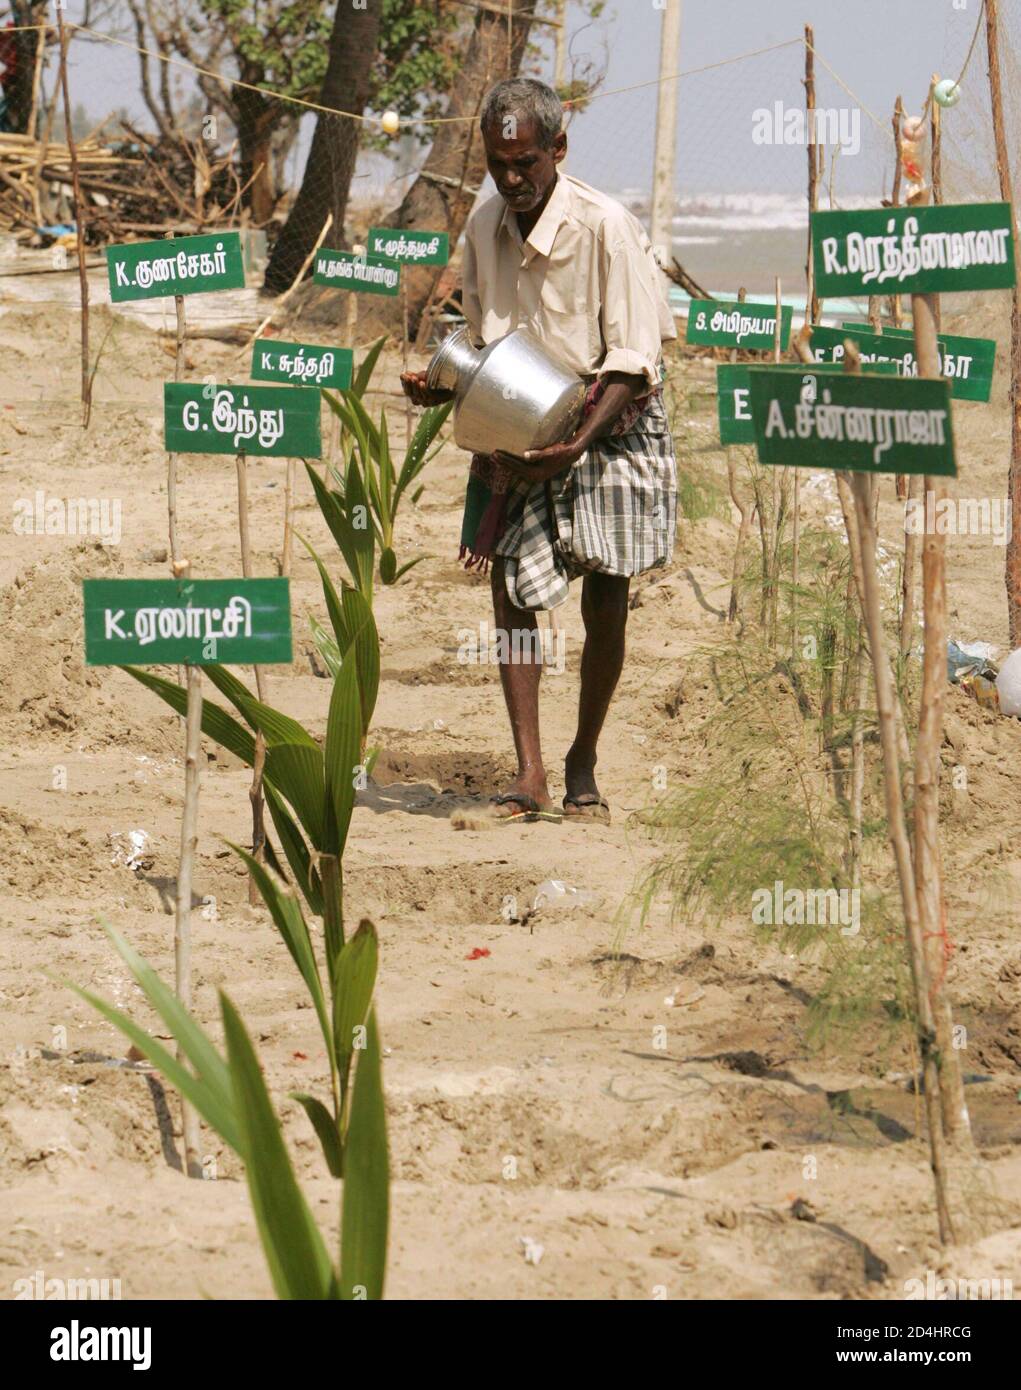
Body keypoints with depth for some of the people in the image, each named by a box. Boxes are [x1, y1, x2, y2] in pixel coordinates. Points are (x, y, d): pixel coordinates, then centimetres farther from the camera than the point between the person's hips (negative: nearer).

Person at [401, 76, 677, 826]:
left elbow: (632, 359, -17)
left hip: (609, 426, -4)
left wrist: (580, 442, -28)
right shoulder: (484, 227, 0)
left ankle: (584, 761, 16)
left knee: (605, 599, -2)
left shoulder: (605, 227, -19)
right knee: (510, 584, -7)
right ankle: (529, 773, -6)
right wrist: (443, 389, -5)